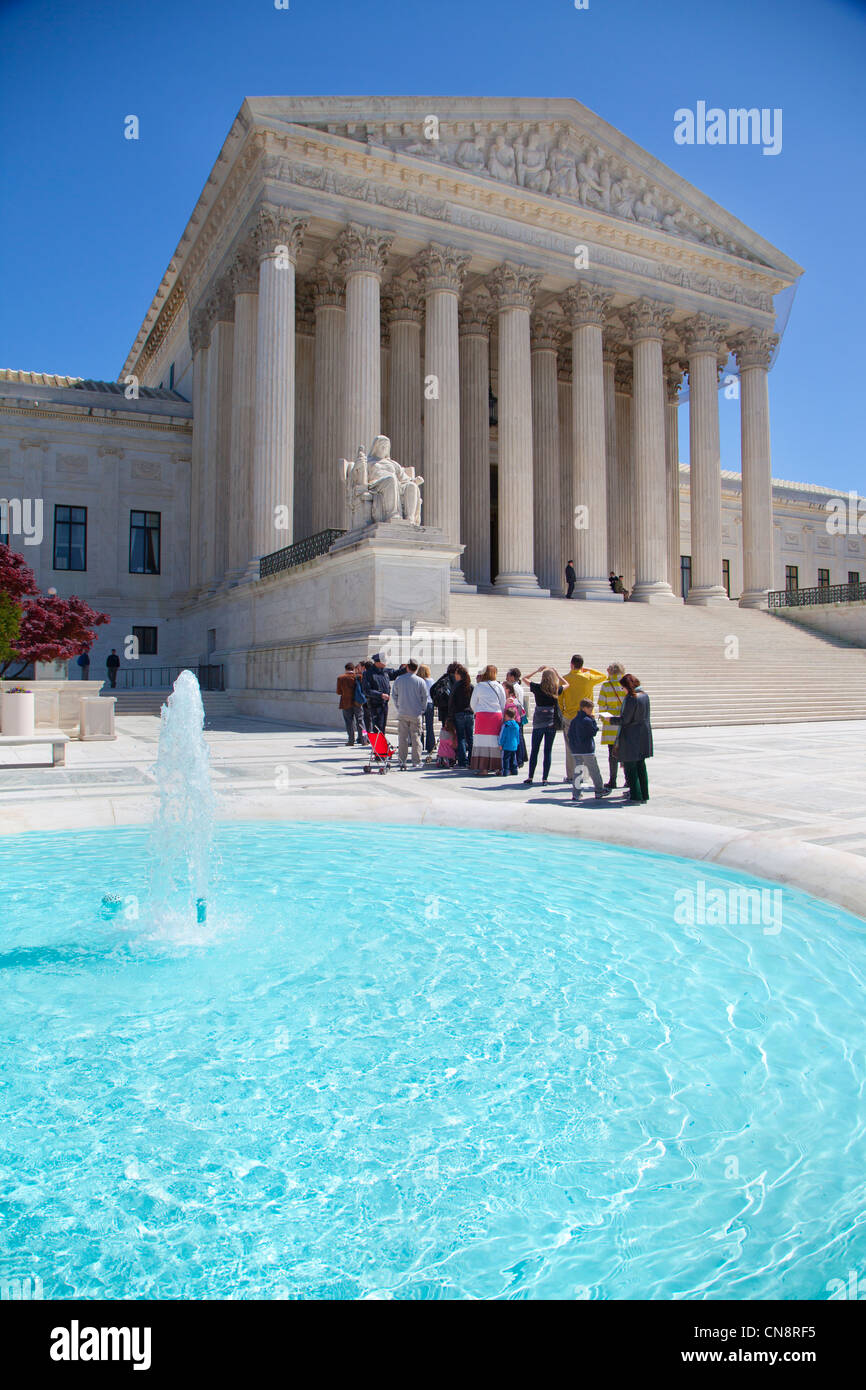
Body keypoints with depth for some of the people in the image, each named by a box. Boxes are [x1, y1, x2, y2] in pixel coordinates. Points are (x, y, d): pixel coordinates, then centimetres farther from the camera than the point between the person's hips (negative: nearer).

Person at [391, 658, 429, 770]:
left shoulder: (398, 680, 1)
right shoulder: (421, 681, -4)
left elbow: (394, 695, 8)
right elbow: (424, 698, 0)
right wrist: (422, 710, 12)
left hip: (402, 714, 1)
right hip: (416, 714, -1)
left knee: (402, 738, 5)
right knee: (416, 738, 5)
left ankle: (402, 762, 5)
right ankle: (416, 762, 5)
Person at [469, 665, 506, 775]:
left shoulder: (479, 686, 1)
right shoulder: (499, 687, 4)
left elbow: (472, 703, 8)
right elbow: (503, 704, 8)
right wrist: (501, 717, 20)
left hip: (482, 716, -2)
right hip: (497, 716, 2)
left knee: (482, 741, -1)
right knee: (495, 741, 6)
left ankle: (483, 768, -5)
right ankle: (497, 767, 8)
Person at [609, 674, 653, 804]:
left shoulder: (631, 698, -19)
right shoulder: (645, 695, 7)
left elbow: (625, 719, -18)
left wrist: (611, 719, -3)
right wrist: (619, 717, 19)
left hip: (631, 738, -8)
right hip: (644, 737, 8)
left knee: (630, 767, 0)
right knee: (641, 766, 15)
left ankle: (636, 797, 0)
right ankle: (644, 795, 19)